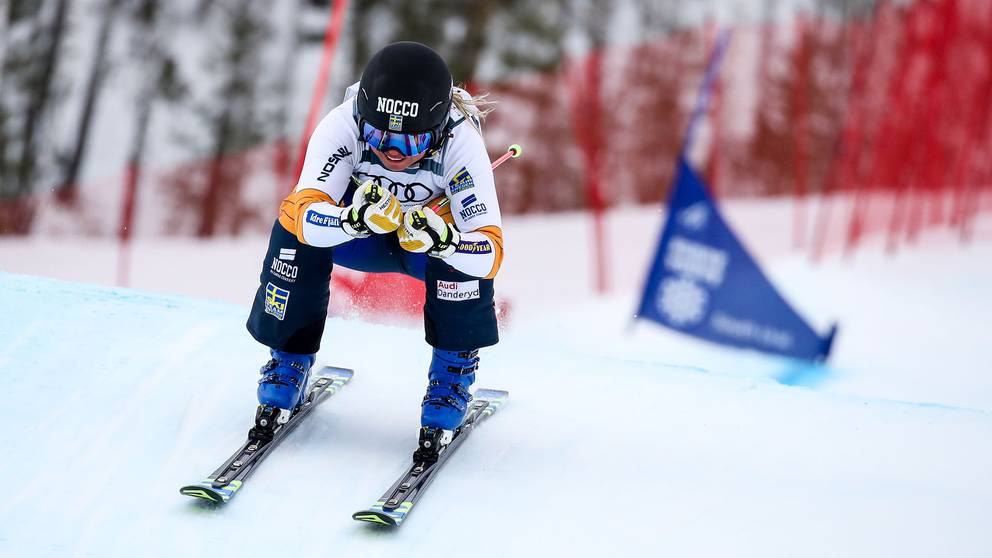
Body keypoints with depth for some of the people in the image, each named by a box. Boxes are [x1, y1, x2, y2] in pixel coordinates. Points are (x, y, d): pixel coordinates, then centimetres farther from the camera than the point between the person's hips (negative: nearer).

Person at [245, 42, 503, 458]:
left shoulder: (461, 142, -36)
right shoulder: (342, 125, -34)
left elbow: (491, 253, -40)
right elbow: (302, 213, -43)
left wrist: (441, 239, -61)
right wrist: (358, 218, -63)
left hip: (433, 228, -1)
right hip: (362, 238, 1)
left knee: (462, 258, -35)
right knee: (294, 228, -28)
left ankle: (452, 381, -10)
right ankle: (287, 368, -7)